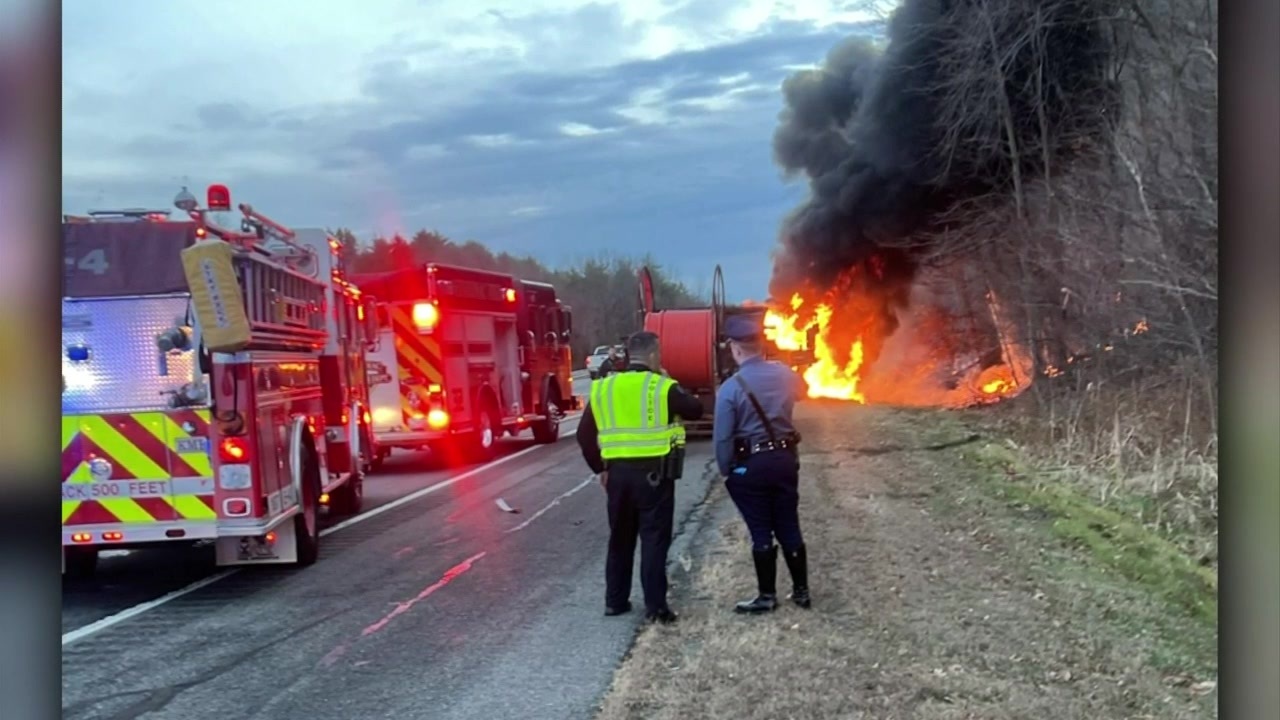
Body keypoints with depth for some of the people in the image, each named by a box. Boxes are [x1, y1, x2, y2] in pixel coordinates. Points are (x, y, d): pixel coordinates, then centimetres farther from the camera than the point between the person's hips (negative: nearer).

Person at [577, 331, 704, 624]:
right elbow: (696, 409, 5)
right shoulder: (662, 388, -8)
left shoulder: (603, 388, 6)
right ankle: (655, 607, 1)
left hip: (618, 472, 4)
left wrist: (600, 469, 16)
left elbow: (585, 435, 7)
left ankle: (615, 600, 22)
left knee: (620, 538, 16)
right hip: (654, 473, -4)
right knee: (654, 539, 1)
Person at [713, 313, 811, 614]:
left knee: (761, 532, 4)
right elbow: (801, 391, 24)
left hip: (750, 464, -5)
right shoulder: (784, 374, -1)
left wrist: (727, 471, 1)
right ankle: (801, 590, 21)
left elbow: (723, 438, -13)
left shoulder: (730, 387, -16)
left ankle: (767, 595, 11)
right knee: (789, 527, 14)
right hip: (785, 458, 5)